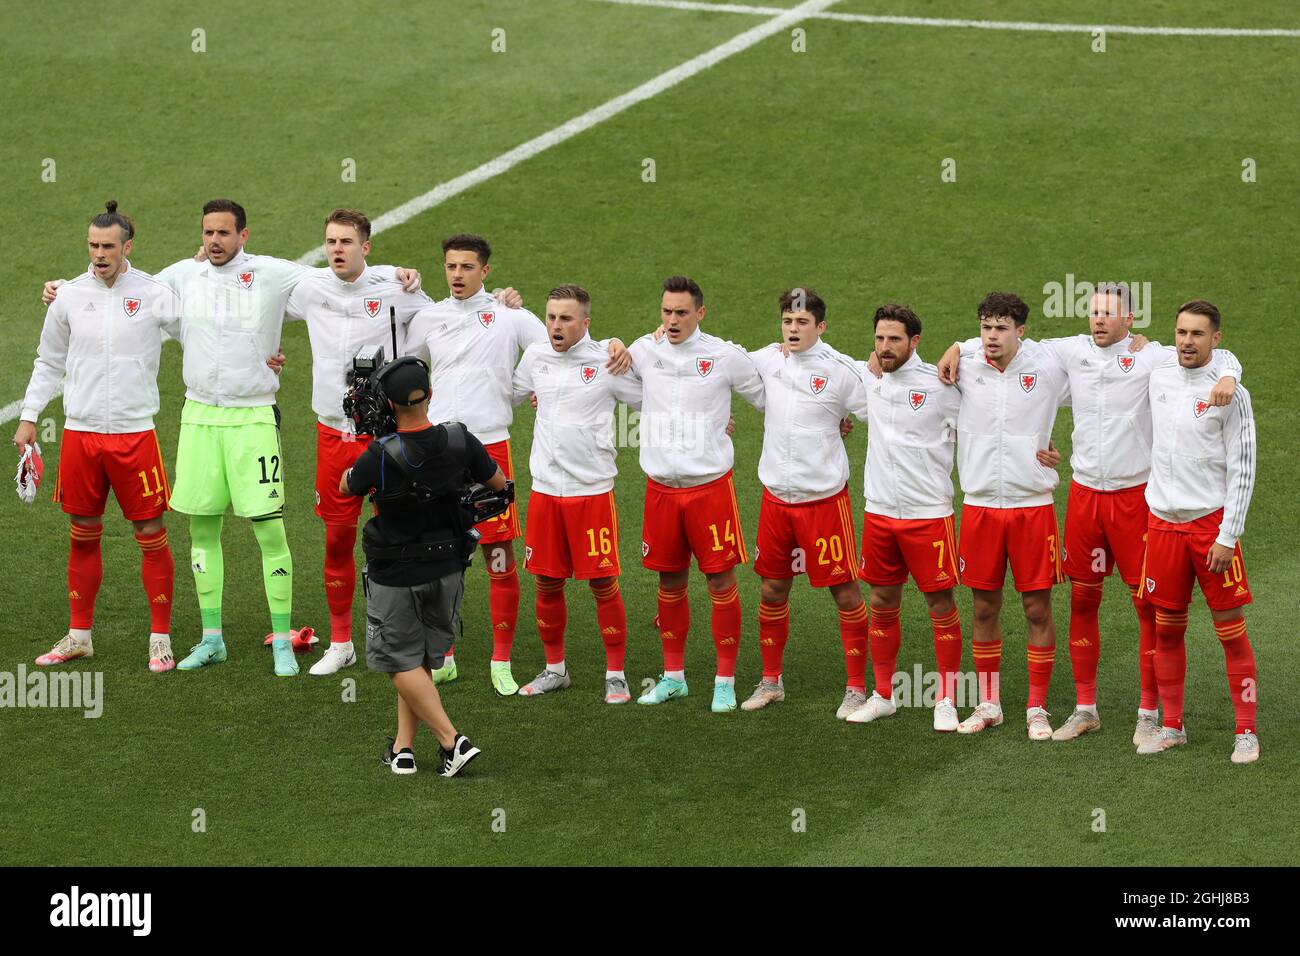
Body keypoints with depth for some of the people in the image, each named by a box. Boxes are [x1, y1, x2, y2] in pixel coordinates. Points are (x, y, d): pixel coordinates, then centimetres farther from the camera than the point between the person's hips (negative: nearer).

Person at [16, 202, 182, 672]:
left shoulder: (154, 294, -5)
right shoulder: (70, 296, 4)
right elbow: (49, 363, 15)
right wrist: (28, 417, 13)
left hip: (135, 433, -3)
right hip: (80, 433, 3)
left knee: (151, 536, 0)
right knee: (83, 536, 10)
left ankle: (161, 638, 9)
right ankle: (79, 635, 21)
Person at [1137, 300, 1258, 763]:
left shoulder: (1230, 394, -8)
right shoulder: (1158, 380, 6)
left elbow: (1242, 471, -9)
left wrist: (1228, 537, -12)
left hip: (1212, 522, -4)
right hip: (1163, 521, 4)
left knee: (1231, 630, -2)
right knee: (1167, 629, 8)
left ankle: (1246, 732, 4)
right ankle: (1172, 727, 18)